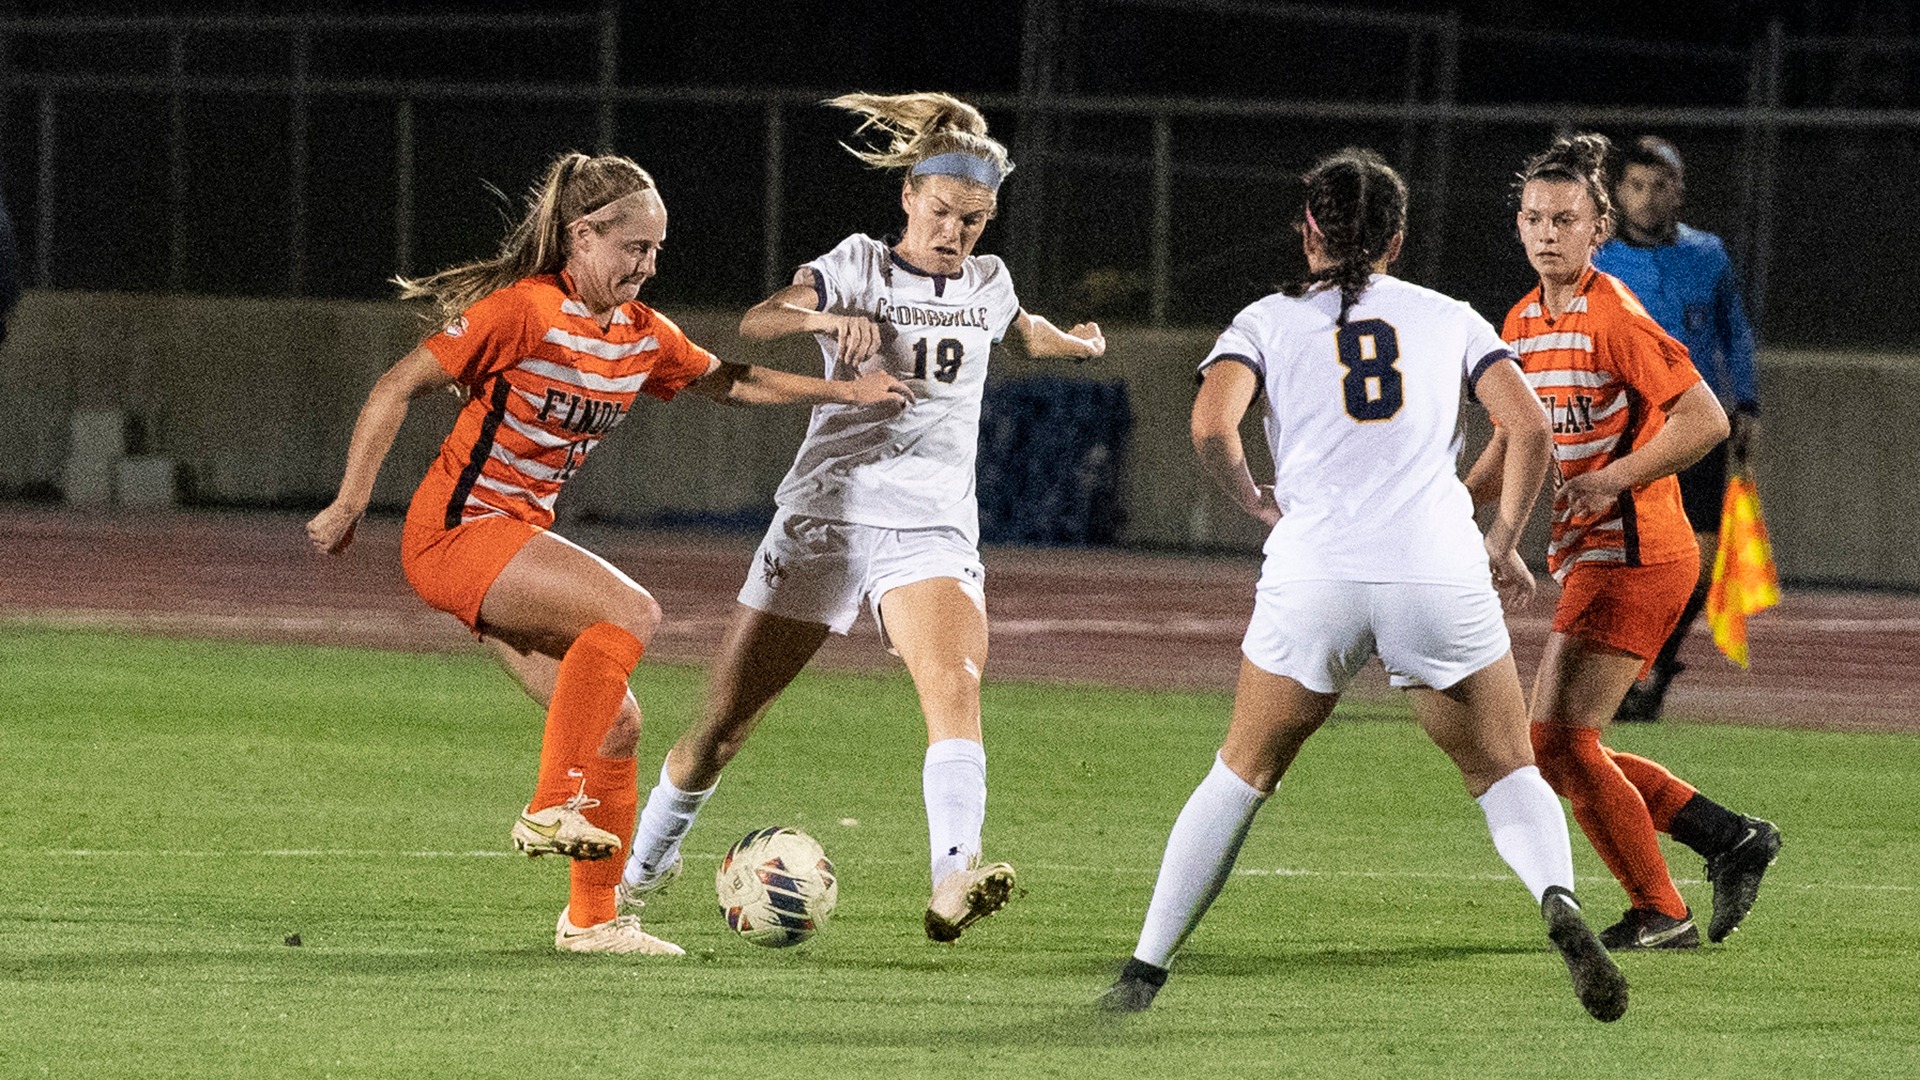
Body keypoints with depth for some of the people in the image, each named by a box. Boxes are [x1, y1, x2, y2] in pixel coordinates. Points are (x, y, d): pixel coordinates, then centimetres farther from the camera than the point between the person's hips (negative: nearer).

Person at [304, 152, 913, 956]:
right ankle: (554, 807, -25)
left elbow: (725, 381, 22)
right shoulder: (524, 311, -17)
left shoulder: (641, 334, 7)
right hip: (458, 532, -8)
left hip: (520, 537, 8)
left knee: (616, 724, 4)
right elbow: (396, 389, -13)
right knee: (630, 612, -27)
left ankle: (592, 920, 13)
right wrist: (349, 504, -14)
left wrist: (845, 394, 14)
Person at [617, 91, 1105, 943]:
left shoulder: (987, 285, 13)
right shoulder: (859, 267, 0)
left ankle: (954, 880, -45)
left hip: (932, 530, 2)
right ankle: (644, 865, 30)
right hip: (827, 514, -2)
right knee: (725, 721, 4)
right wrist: (830, 318, -35)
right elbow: (755, 322, -20)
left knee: (954, 686, -28)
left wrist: (1078, 343, 31)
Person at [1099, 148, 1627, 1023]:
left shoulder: (1268, 320, 14)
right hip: (1441, 572, 0)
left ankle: (1145, 969, 12)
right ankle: (1559, 903, -17)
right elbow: (1530, 428, 7)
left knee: (1241, 776, 16)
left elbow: (1211, 427, -3)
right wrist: (1503, 544, 17)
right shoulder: (1449, 318, 18)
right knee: (1507, 774, 12)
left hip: (1314, 571, 0)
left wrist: (1257, 499, 14)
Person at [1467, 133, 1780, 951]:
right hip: (1589, 559, 9)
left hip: (1634, 557, -9)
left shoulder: (1613, 318, -15)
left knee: (1559, 740, -10)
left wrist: (1614, 480, -21)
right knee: (1557, 746, 10)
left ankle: (1661, 915, 0)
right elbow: (1514, 443, 23)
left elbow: (1706, 419, -19)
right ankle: (1729, 838, 16)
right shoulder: (1525, 323, 12)